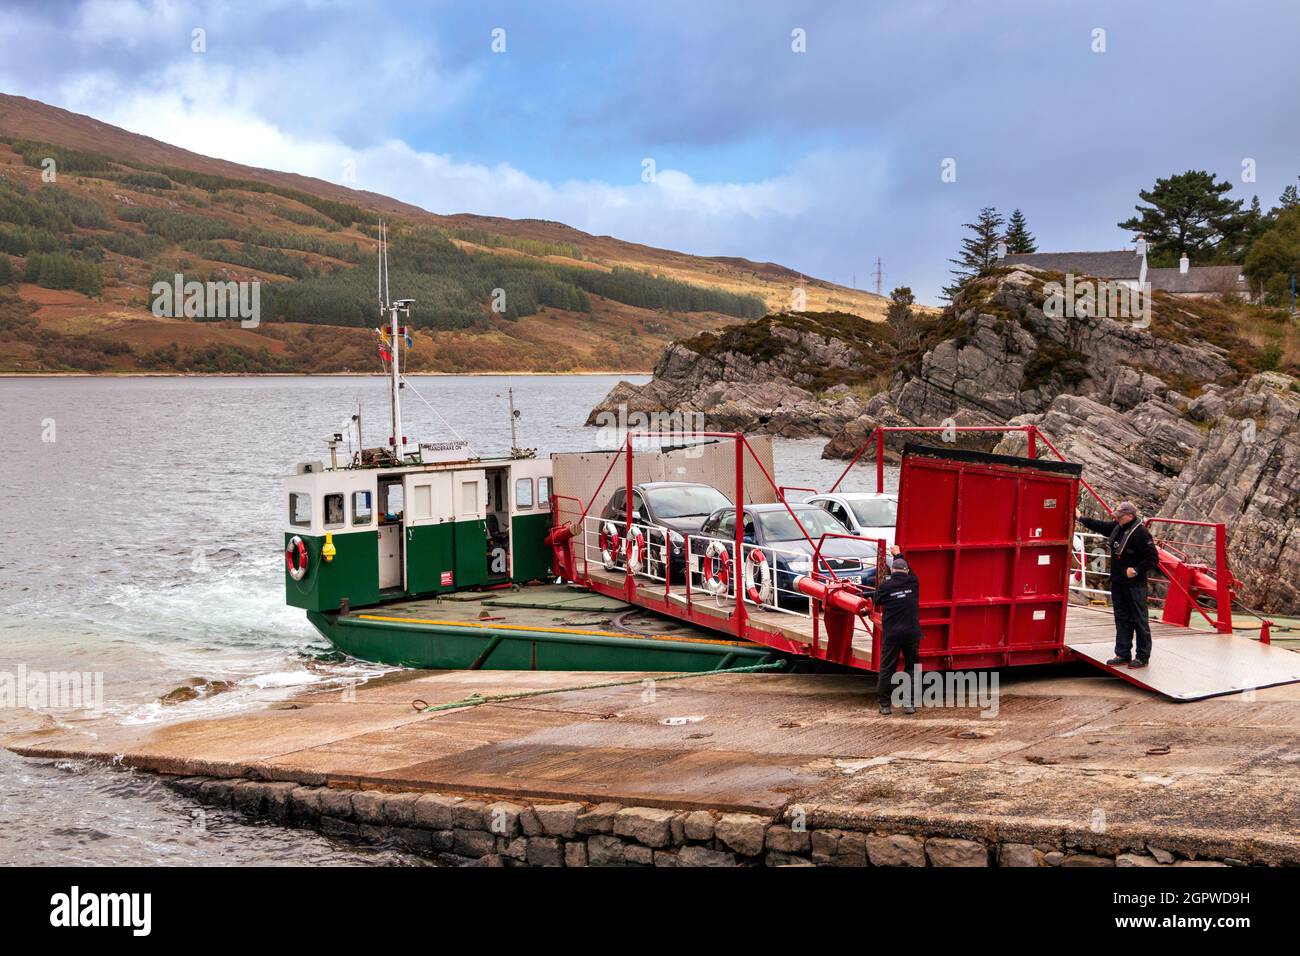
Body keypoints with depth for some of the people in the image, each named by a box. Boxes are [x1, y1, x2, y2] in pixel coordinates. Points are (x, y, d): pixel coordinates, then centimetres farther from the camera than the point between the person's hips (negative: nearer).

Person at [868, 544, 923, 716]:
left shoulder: (885, 587, -6)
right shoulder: (913, 583, 1)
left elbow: (876, 601, 13)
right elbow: (909, 570, 23)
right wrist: (898, 554, 38)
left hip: (891, 634, -2)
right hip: (912, 632, 2)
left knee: (886, 669, 6)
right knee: (912, 668, 12)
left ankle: (884, 705, 8)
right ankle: (909, 703, 10)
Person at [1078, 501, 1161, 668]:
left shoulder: (1141, 533, -17)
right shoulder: (1117, 528, 7)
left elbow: (1153, 559, -17)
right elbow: (1100, 525, 23)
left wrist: (1137, 570, -18)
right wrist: (1081, 519, 19)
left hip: (1134, 585, -8)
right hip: (1117, 582, 9)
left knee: (1139, 620, -1)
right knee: (1121, 619, 13)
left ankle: (1142, 656, 6)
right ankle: (1123, 654, 20)